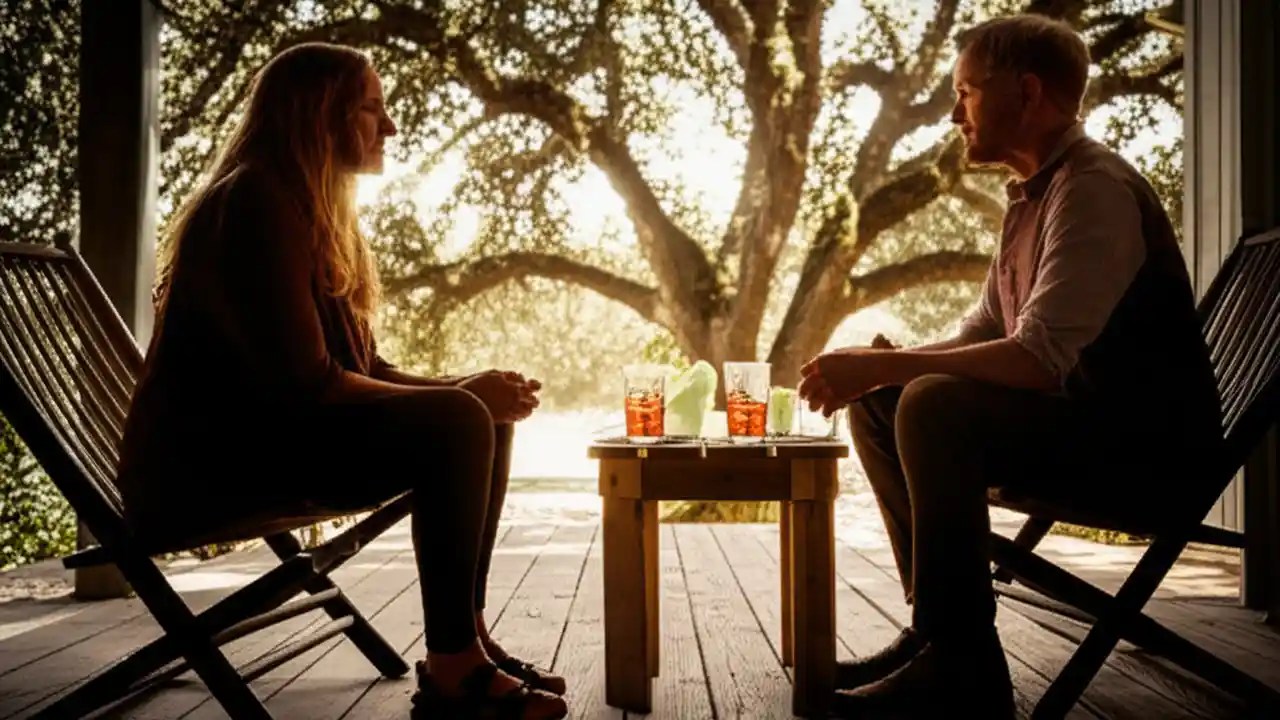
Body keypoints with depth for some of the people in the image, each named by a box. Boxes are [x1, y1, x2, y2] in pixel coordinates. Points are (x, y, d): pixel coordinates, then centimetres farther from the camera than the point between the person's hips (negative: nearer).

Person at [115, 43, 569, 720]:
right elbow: (304, 384, -24)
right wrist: (459, 396, -17)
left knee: (486, 419, 1)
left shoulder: (312, 211, 15)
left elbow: (360, 368, 11)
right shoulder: (254, 202, -15)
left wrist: (466, 386, -6)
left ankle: (466, 639, -1)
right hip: (209, 459, -10)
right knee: (457, 424, -25)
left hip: (261, 435, 10)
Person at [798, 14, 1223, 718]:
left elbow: (1040, 358, -28)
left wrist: (882, 365, -25)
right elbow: (984, 332, 16)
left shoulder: (1094, 188, -17)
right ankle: (935, 625, 4)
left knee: (935, 407, -31)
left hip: (1144, 440, -9)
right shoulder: (1033, 196, 13)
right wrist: (885, 366, -2)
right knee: (875, 408, 4)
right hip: (1083, 422, 10)